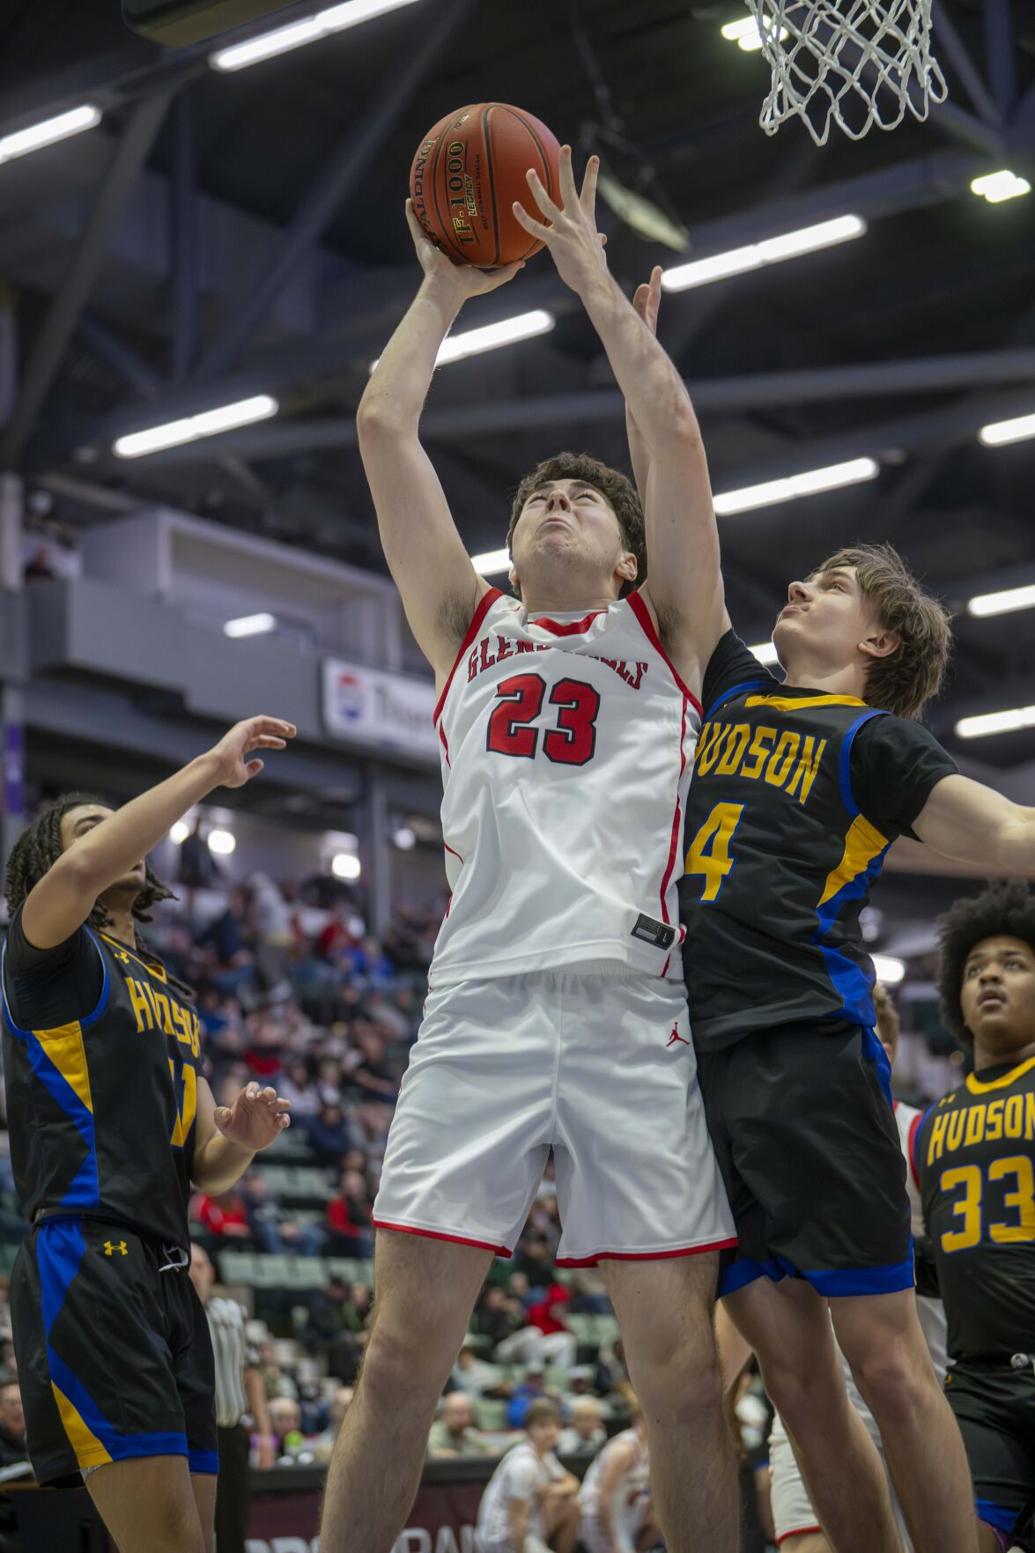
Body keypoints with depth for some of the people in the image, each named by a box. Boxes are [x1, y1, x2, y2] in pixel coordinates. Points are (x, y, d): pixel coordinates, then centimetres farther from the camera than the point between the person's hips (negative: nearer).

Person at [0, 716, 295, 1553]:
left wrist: (240, 1141, 1)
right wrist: (208, 769, -15)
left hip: (167, 1277, 8)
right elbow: (75, 878, -21)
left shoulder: (176, 998, 28)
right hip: (86, 1260, -8)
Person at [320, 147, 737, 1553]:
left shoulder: (663, 632, 19)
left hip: (634, 1005, -1)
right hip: (480, 1001, 1)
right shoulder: (468, 629, 23)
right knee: (404, 1348, -5)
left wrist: (592, 275, 13)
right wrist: (447, 288, 24)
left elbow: (675, 430, 8)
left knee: (680, 1364, -3)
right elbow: (383, 429, 18)